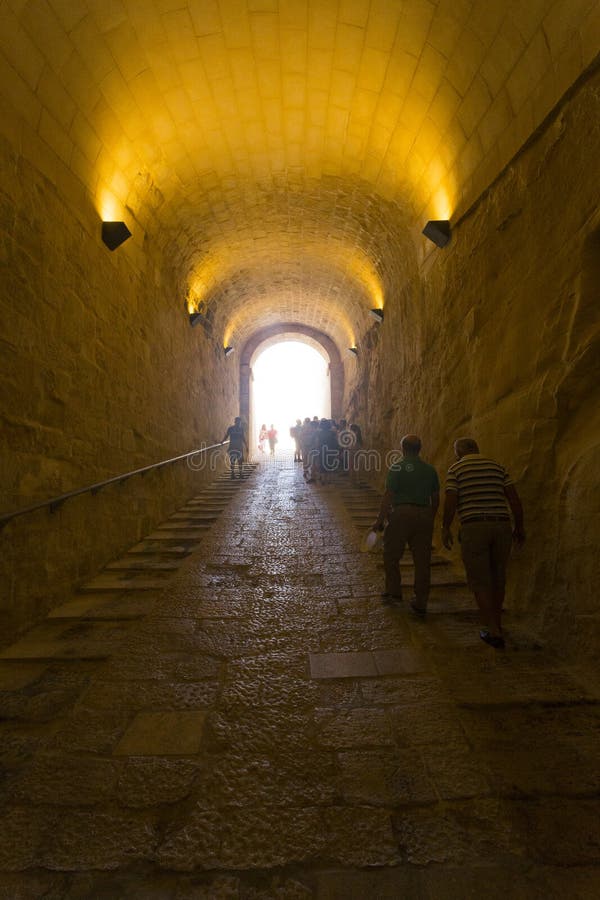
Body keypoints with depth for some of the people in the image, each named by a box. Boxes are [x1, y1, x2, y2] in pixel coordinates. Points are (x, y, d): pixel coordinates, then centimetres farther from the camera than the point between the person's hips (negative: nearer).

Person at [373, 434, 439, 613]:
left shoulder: (396, 468, -5)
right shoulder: (430, 470, 9)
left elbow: (388, 496, -10)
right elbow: (435, 499, 13)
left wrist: (380, 520, -4)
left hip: (401, 513, -4)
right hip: (424, 516, 4)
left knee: (391, 555, 14)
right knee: (422, 560, 8)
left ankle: (394, 591, 23)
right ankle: (421, 603, 13)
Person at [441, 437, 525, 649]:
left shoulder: (456, 469, 0)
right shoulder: (497, 467, 12)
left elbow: (450, 502, -8)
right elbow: (514, 498, 6)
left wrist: (445, 529, 3)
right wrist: (519, 527, 14)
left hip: (473, 528, -4)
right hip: (501, 526, 5)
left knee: (480, 580, 5)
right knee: (497, 577, 18)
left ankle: (494, 632, 5)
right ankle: (495, 621, 32)